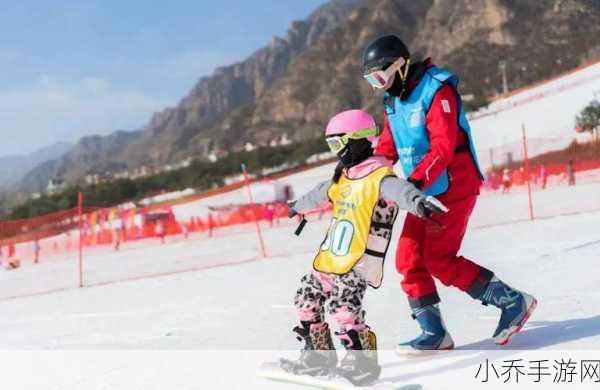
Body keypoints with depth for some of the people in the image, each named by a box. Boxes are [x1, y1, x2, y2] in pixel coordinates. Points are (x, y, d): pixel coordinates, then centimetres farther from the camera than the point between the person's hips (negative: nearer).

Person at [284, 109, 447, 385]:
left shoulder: (379, 176, -14)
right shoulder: (344, 177, 15)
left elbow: (399, 190, -35)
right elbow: (322, 193, 35)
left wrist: (418, 200, -59)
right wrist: (299, 206, 54)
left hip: (360, 262, -10)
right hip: (330, 259, 10)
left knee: (343, 305, -24)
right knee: (307, 299, 17)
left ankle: (363, 362, -12)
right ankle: (318, 354, 31)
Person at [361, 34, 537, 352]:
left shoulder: (436, 91, -15)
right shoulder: (393, 101, 12)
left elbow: (443, 147, -24)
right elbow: (387, 149, 14)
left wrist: (415, 182, -34)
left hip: (453, 187, -9)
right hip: (424, 192, 9)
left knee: (439, 259, -13)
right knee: (409, 260, 2)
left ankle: (513, 302, -1)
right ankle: (433, 333, 9)